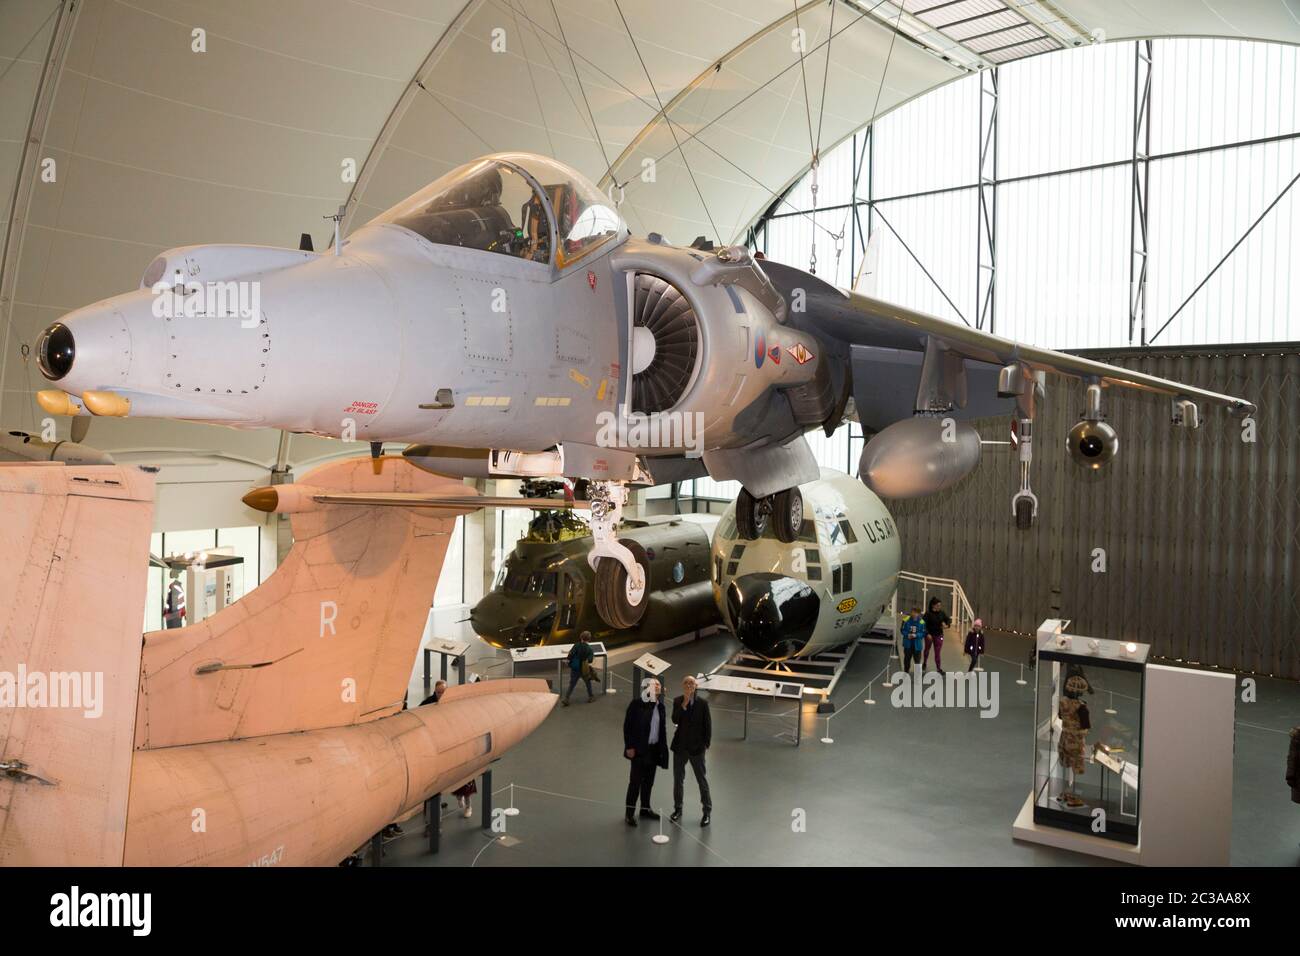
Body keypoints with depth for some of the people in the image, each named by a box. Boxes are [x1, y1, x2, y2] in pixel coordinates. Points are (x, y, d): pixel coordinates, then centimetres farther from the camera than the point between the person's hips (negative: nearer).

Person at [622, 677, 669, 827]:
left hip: (654, 749, 5)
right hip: (639, 749, -5)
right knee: (635, 781, -2)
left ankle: (645, 809, 29)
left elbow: (662, 727, 9)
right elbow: (627, 725, -10)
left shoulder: (659, 705, 5)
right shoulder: (636, 704, -11)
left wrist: (662, 747, 6)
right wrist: (629, 746, -13)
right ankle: (630, 812, 9)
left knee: (649, 781, 15)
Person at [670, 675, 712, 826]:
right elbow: (675, 720, -16)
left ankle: (707, 812, 16)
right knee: (678, 778, 14)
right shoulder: (677, 701, -3)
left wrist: (706, 743, -7)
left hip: (697, 747, -3)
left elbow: (708, 725, -4)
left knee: (702, 779, 4)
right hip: (680, 746, 3)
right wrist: (684, 704, -25)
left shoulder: (703, 703, -9)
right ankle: (677, 809, 30)